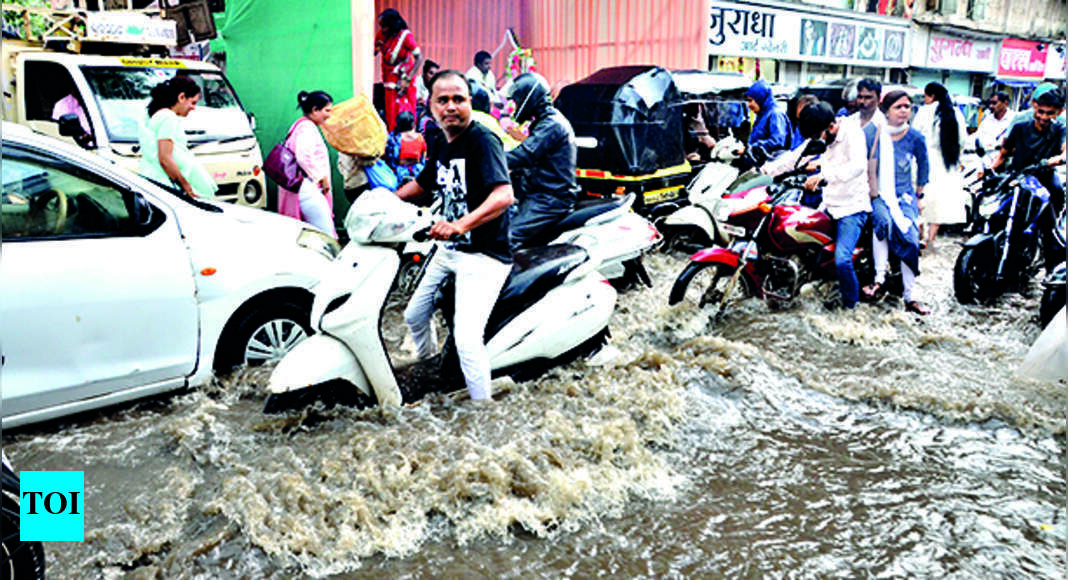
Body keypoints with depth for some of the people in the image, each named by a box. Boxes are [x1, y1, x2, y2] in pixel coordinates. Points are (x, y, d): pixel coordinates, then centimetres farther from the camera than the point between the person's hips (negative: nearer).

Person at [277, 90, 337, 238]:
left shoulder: (299, 125, 22)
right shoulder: (307, 128, -12)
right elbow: (304, 157, -26)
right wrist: (323, 178, -17)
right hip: (307, 188, -11)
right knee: (327, 234, -13)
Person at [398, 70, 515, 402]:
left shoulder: (482, 141, -16)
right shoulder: (444, 147, 11)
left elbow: (504, 195, -29)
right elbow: (420, 185, 29)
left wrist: (460, 225, -40)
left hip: (483, 256, -9)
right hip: (448, 251, 9)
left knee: (467, 339, -20)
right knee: (414, 316, 21)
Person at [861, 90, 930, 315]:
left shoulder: (915, 137, -1)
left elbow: (923, 166, 13)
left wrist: (918, 195, 17)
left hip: (904, 194, 2)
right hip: (878, 193, -1)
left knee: (910, 239, -18)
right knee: (883, 221, -35)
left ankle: (909, 298, -8)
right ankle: (879, 281, -33)